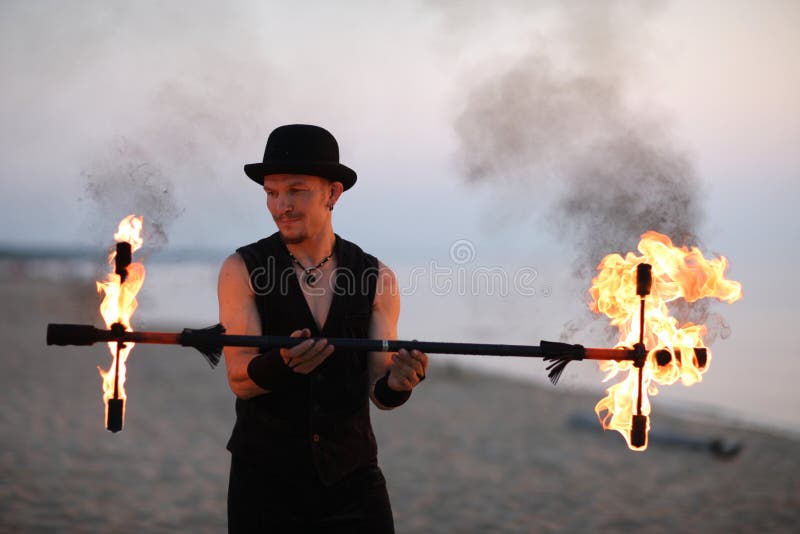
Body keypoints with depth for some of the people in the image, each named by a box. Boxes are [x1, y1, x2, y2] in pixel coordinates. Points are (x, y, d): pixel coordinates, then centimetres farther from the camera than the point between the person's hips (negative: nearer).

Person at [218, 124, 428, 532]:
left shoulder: (376, 277, 0)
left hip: (352, 479, 2)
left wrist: (397, 383, -25)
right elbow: (240, 379, -14)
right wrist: (283, 363, -34)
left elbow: (378, 391, -2)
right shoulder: (241, 269, -5)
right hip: (266, 481, -1)